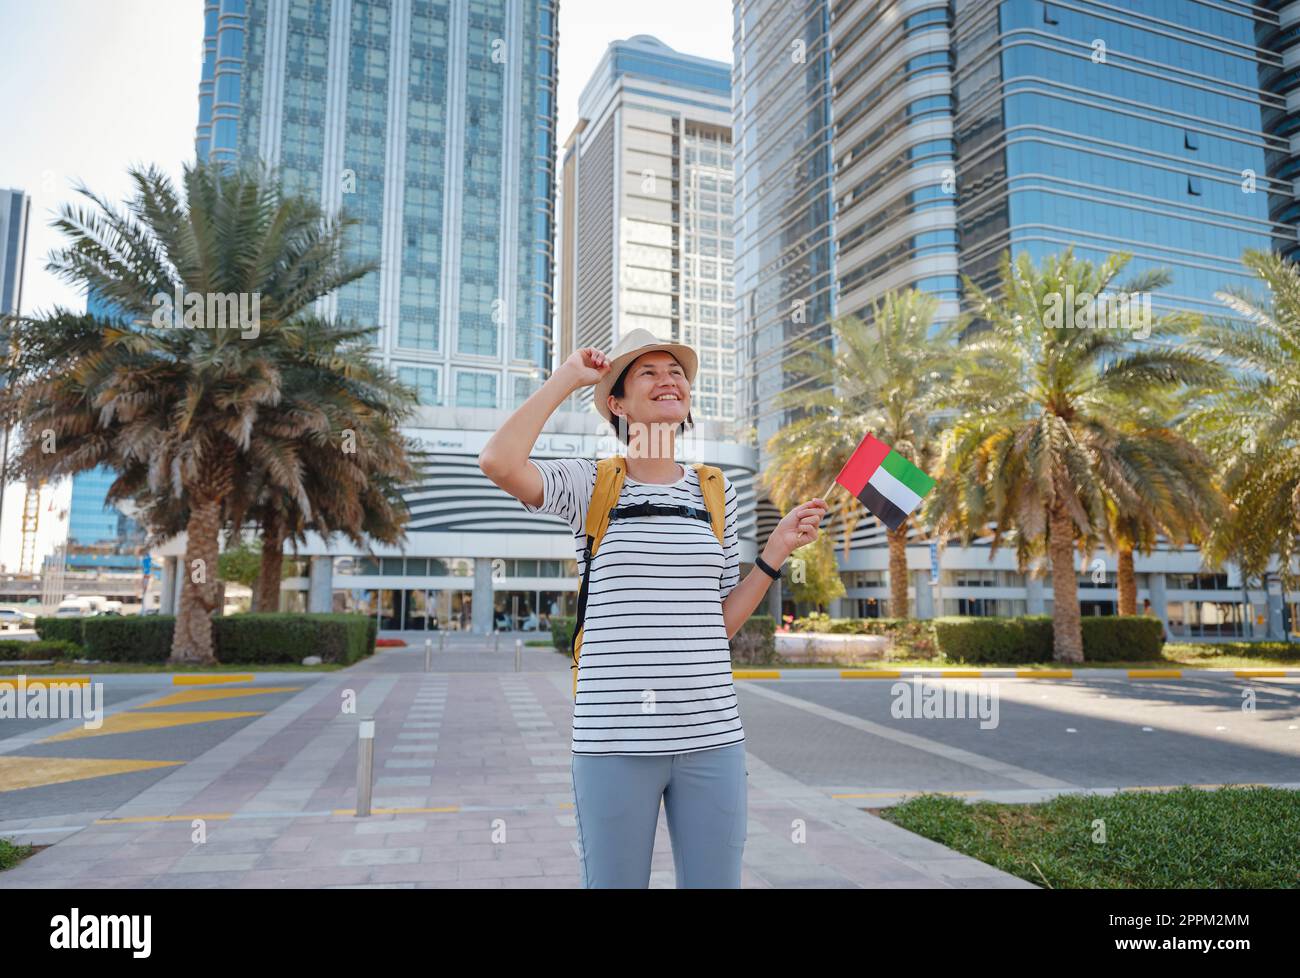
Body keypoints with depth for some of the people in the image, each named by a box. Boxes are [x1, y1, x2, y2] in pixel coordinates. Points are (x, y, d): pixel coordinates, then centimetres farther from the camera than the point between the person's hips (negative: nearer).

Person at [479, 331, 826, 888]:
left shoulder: (715, 491, 9)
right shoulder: (590, 485, 0)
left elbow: (723, 621, 12)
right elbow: (499, 462, -20)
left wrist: (777, 549, 1)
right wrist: (568, 376, -7)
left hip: (711, 734, 3)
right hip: (614, 738, -3)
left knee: (714, 881, 12)